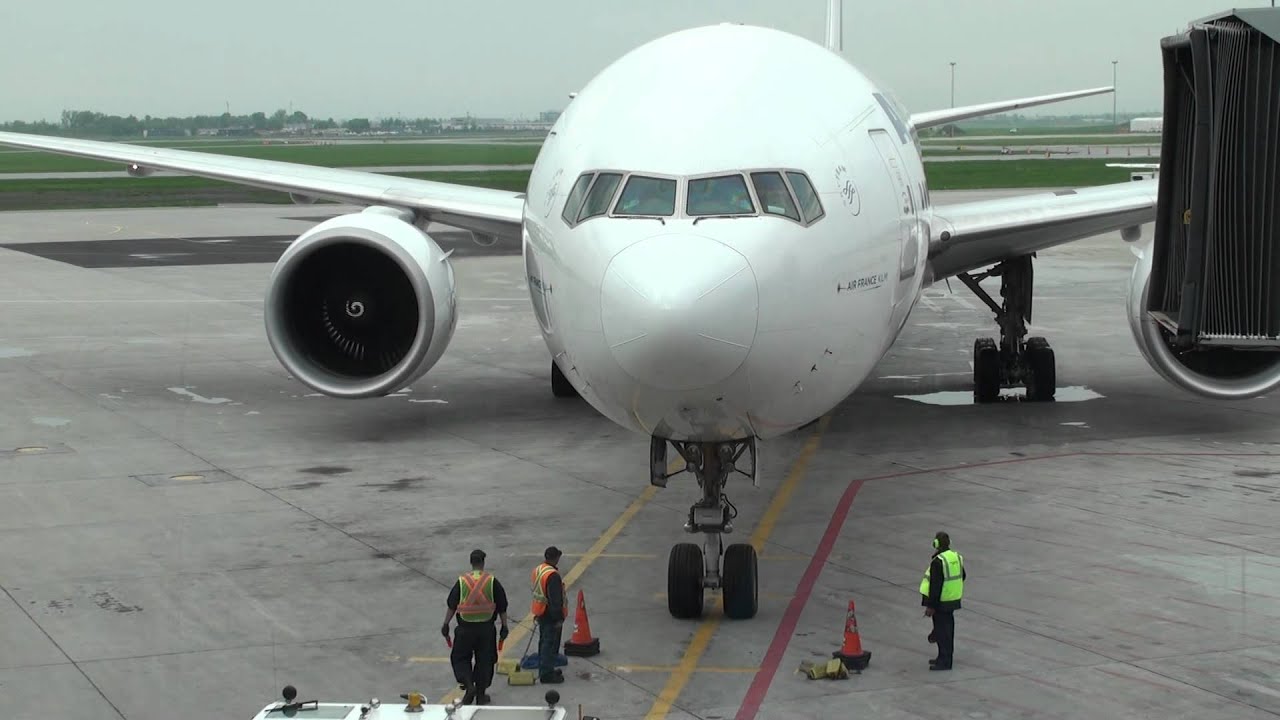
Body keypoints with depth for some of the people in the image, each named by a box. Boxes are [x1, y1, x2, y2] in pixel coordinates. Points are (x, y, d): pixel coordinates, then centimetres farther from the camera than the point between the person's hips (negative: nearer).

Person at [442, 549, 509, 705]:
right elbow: (502, 607, 0)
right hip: (486, 628, 1)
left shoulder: (462, 581, -3)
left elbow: (451, 606, -1)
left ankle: (468, 685, -8)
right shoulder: (492, 581, -3)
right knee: (484, 660, 11)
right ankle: (480, 695, 16)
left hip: (465, 628, 0)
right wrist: (504, 626, 8)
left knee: (460, 658, 13)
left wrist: (445, 625, 7)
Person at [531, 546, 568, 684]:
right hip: (551, 616, -10)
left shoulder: (537, 570, 5)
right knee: (551, 644, -2)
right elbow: (556, 599, -25)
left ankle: (544, 669, 30)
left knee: (544, 641, 20)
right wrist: (559, 618, -19)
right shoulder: (553, 576, -26)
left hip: (540, 613, 10)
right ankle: (546, 674, 1)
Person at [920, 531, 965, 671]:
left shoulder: (938, 562, -22)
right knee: (948, 627, 17)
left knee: (942, 630, -1)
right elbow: (963, 576, 18)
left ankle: (944, 662, 3)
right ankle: (945, 658, 29)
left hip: (941, 602, -9)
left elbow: (935, 585, -24)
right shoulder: (956, 557, 5)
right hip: (953, 600, 9)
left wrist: (930, 606, -20)